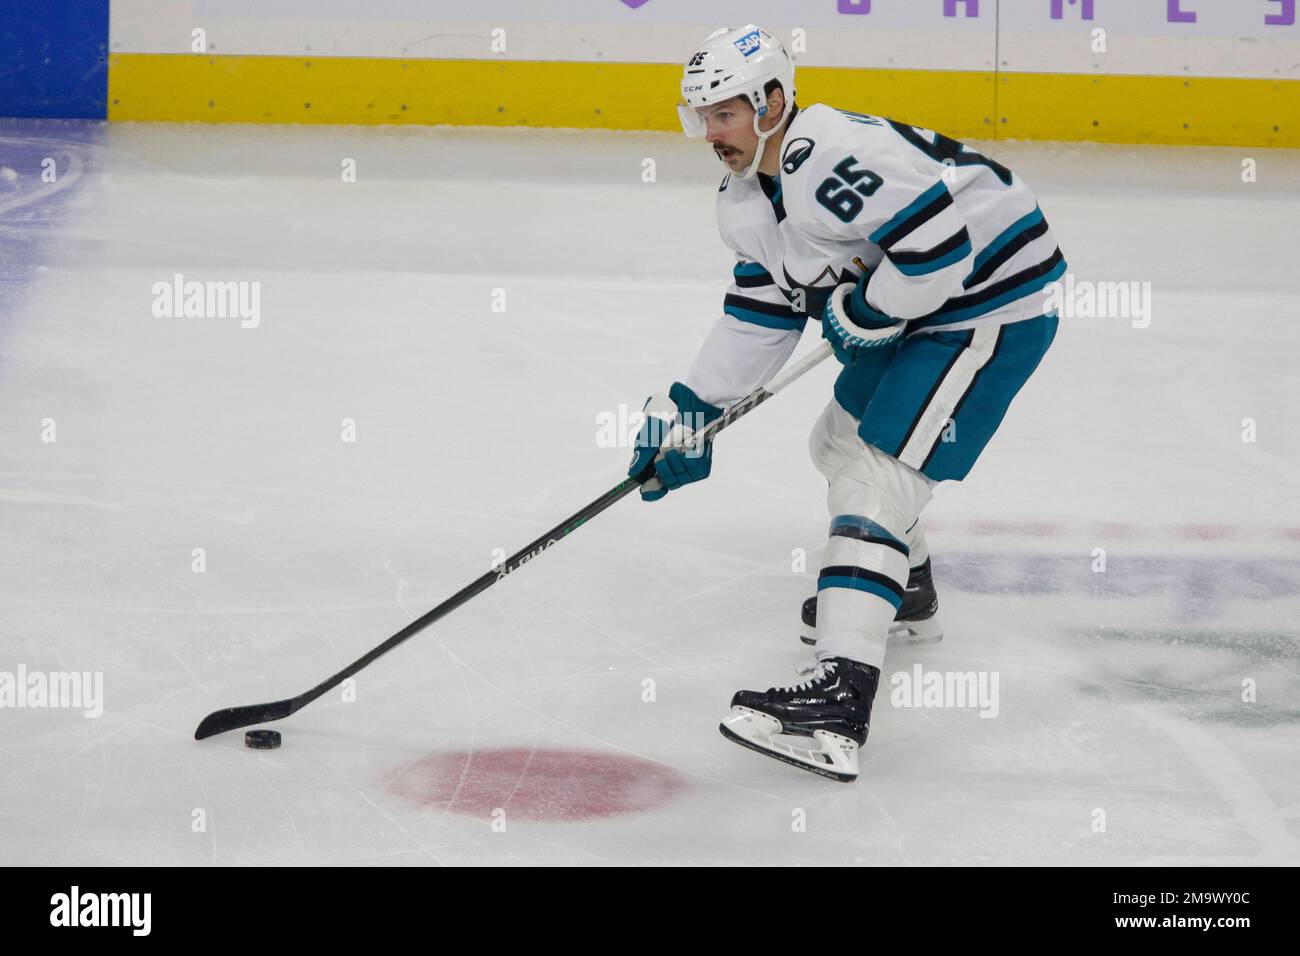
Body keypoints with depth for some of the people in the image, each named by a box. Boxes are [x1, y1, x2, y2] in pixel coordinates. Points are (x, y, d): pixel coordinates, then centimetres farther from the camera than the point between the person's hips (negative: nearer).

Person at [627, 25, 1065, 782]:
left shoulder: (829, 159, -27)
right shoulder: (751, 197, 7)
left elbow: (937, 243, -32)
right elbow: (760, 320, 13)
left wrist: (863, 314, -18)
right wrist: (688, 410, 7)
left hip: (993, 306, -11)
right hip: (913, 309, 11)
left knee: (878, 477, -19)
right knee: (841, 443, 26)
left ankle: (841, 701, -29)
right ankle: (905, 596, 52)